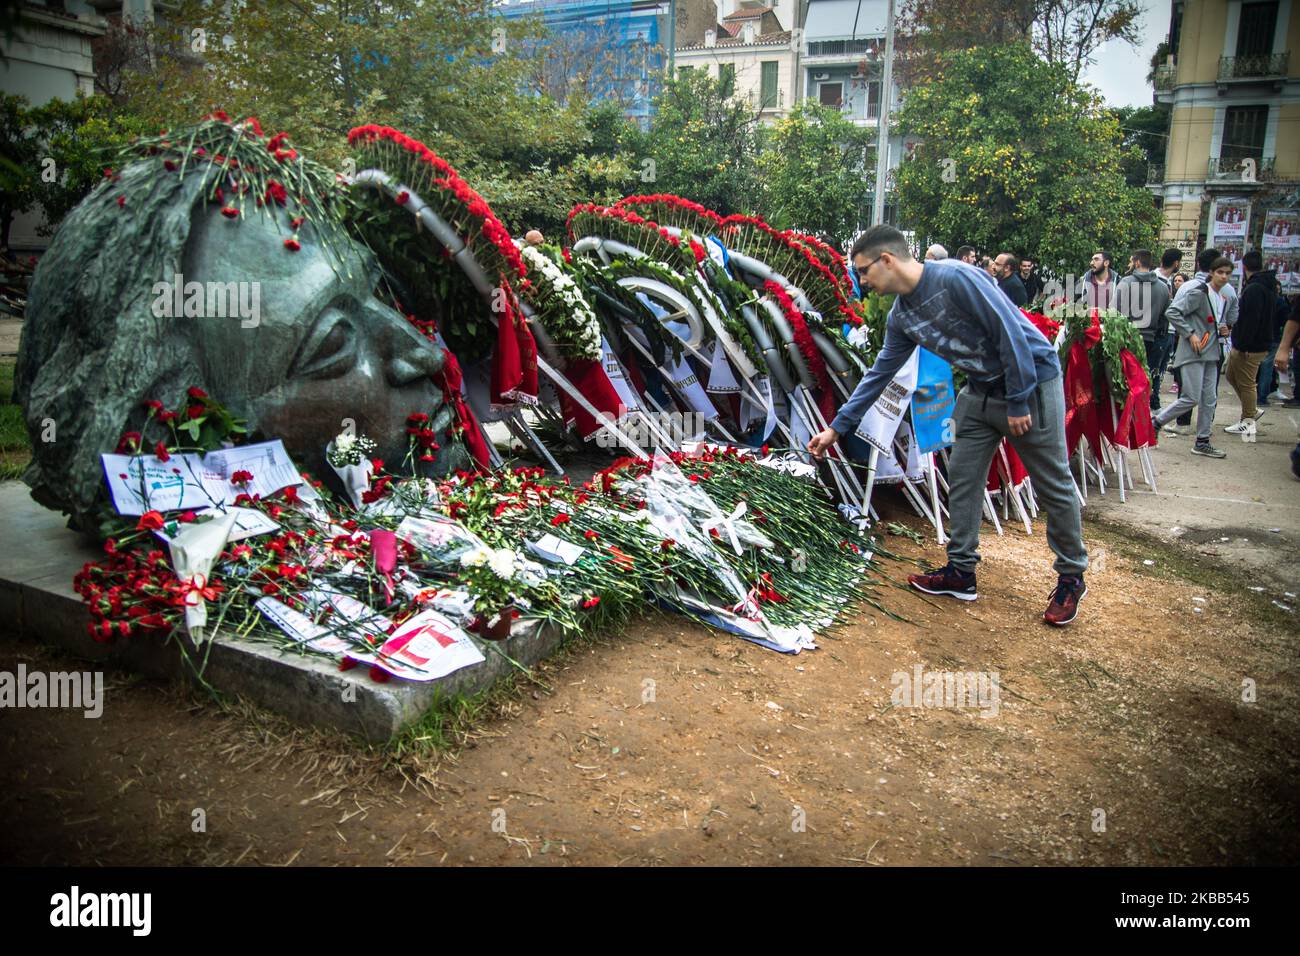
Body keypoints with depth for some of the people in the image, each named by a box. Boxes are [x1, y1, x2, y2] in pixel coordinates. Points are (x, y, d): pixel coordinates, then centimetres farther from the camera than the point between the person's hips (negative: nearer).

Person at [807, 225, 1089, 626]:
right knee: (962, 479, 7)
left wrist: (1018, 402, -19)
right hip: (982, 389, 8)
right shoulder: (900, 317, 0)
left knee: (1053, 486, 4)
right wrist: (836, 427, 7)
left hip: (1032, 381, -8)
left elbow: (1011, 333, -24)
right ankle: (961, 571, 18)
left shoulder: (955, 278, -25)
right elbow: (879, 375, 8)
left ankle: (1071, 578, 19)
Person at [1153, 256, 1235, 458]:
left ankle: (1202, 442, 14)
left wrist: (1221, 331, 7)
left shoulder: (1221, 299, 17)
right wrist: (1190, 334, -20)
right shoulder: (1199, 293, -10)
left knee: (1210, 400, 7)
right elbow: (1172, 312, -16)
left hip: (1210, 354, 9)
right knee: (1191, 399, -12)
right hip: (1193, 353, -9)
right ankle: (1155, 422, 5)